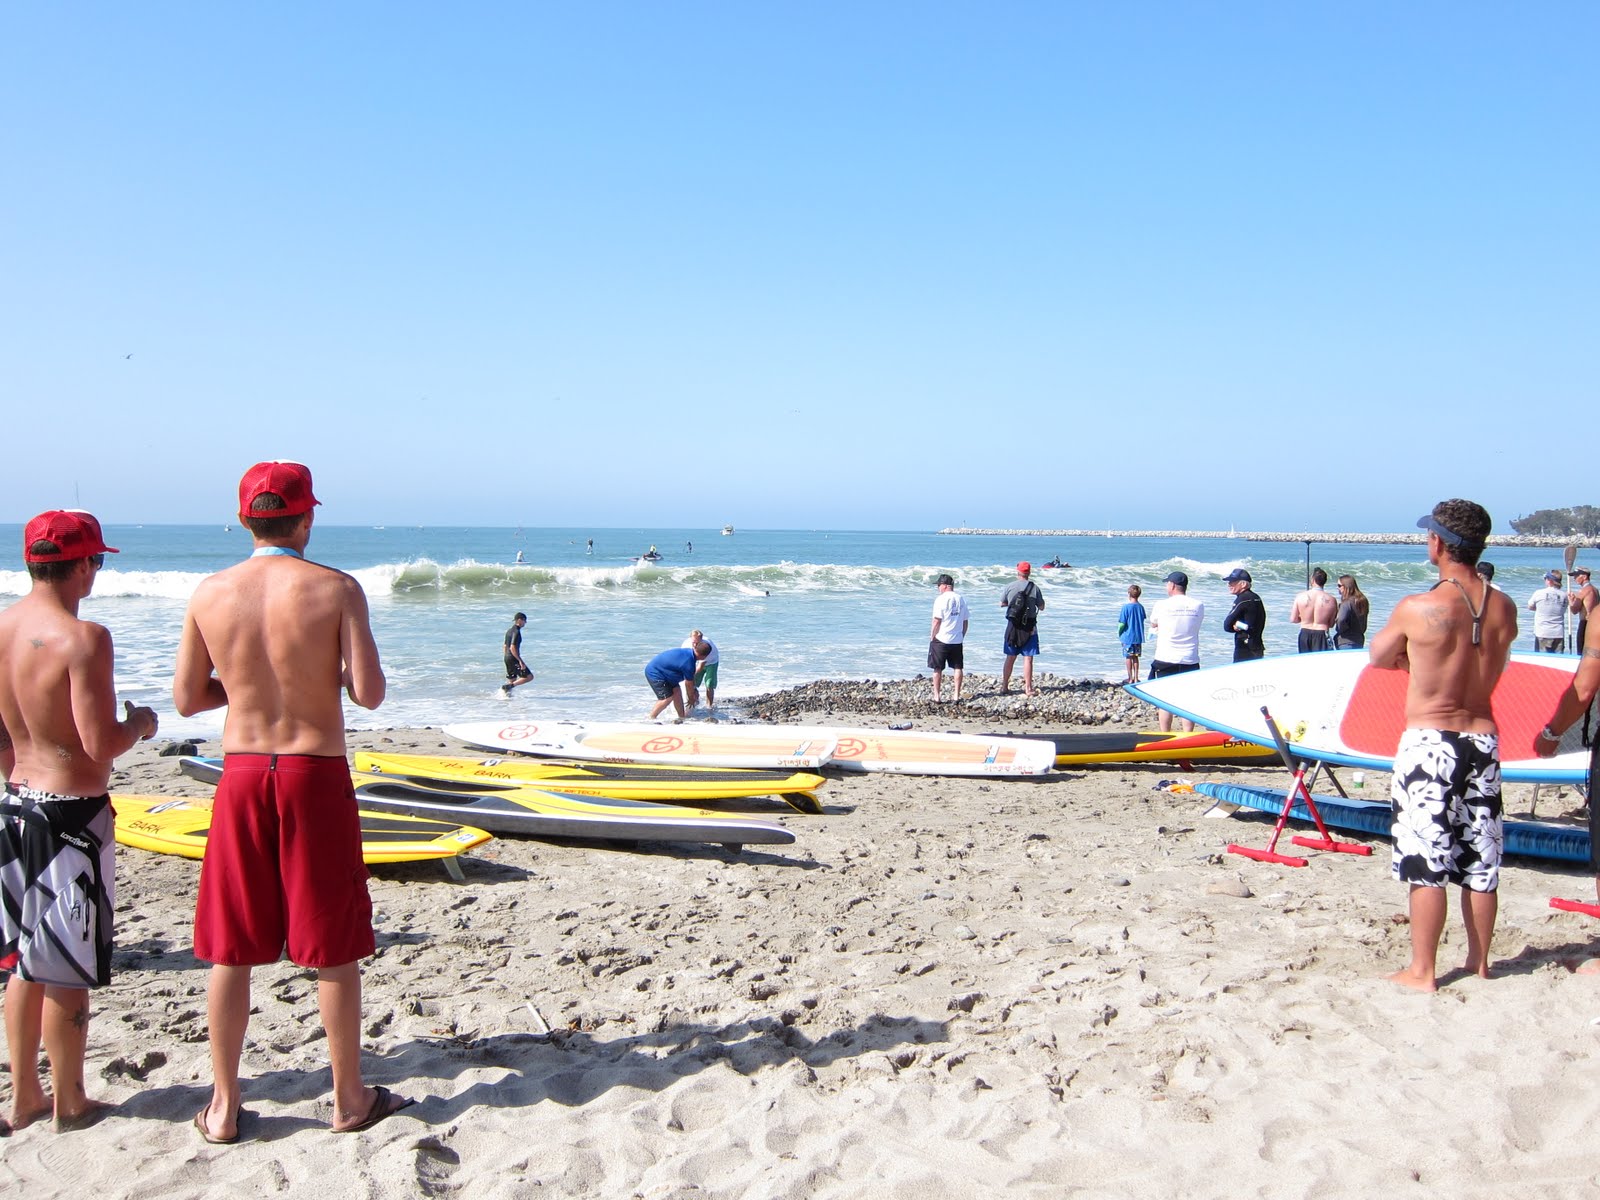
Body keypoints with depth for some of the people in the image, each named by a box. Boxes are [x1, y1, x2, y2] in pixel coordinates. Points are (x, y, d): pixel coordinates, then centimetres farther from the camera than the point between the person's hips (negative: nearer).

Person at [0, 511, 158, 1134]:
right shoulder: (82, 638, -20)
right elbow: (101, 743, -23)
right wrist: (139, 724, -3)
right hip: (71, 814, -7)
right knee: (66, 970, 5)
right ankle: (70, 1104, 18)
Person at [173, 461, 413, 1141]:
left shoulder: (210, 593, -2)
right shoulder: (336, 590, -10)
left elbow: (186, 699, 4)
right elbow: (369, 694, -14)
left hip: (242, 774, 3)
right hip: (316, 776, -3)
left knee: (231, 950, 12)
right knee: (334, 948, 9)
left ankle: (223, 1106, 21)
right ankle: (349, 1099, 20)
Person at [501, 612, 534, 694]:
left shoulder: (509, 631, 14)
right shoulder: (516, 632, -16)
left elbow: (505, 646, 20)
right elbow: (512, 648, -24)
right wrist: (521, 661, -24)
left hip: (507, 658, 10)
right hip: (514, 659, -10)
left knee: (512, 680, 17)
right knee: (529, 677, -6)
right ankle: (507, 687, -12)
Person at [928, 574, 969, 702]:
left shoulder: (941, 599, -11)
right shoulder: (961, 599, 7)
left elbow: (937, 621, -14)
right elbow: (965, 622, 9)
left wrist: (932, 637, -5)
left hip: (941, 639, -5)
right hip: (957, 640, 5)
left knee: (938, 669, 5)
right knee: (958, 668, 10)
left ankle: (937, 696, 7)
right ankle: (957, 696, 9)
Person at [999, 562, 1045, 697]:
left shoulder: (1009, 586, -3)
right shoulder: (1034, 588, -6)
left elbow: (1002, 604, 8)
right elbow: (1041, 607, 2)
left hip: (1013, 625, 2)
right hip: (1029, 626, -2)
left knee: (1010, 658, 11)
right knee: (1028, 658, 2)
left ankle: (1004, 686, 17)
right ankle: (1028, 688, 2)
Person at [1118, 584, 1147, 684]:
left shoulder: (1126, 607, -15)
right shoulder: (1141, 607, 0)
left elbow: (1122, 623, -14)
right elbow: (1143, 619, 11)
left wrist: (1119, 633, 2)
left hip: (1128, 636, -5)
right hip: (1138, 637, 5)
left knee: (1128, 657, 5)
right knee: (1135, 657, 13)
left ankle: (1130, 679, 10)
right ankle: (1136, 678, 16)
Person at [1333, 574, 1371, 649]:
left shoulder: (1347, 602, -17)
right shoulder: (1362, 601, 9)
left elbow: (1341, 620, -30)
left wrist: (1341, 629, -12)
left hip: (1346, 643, -8)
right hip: (1359, 642, 8)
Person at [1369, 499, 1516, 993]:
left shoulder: (1418, 608, -15)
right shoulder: (1504, 608, 1)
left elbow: (1378, 657, 1)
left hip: (1430, 742, -5)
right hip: (1483, 739, 5)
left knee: (1426, 862, 1)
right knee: (1479, 862, 14)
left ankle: (1422, 970, 7)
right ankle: (1479, 961, 25)